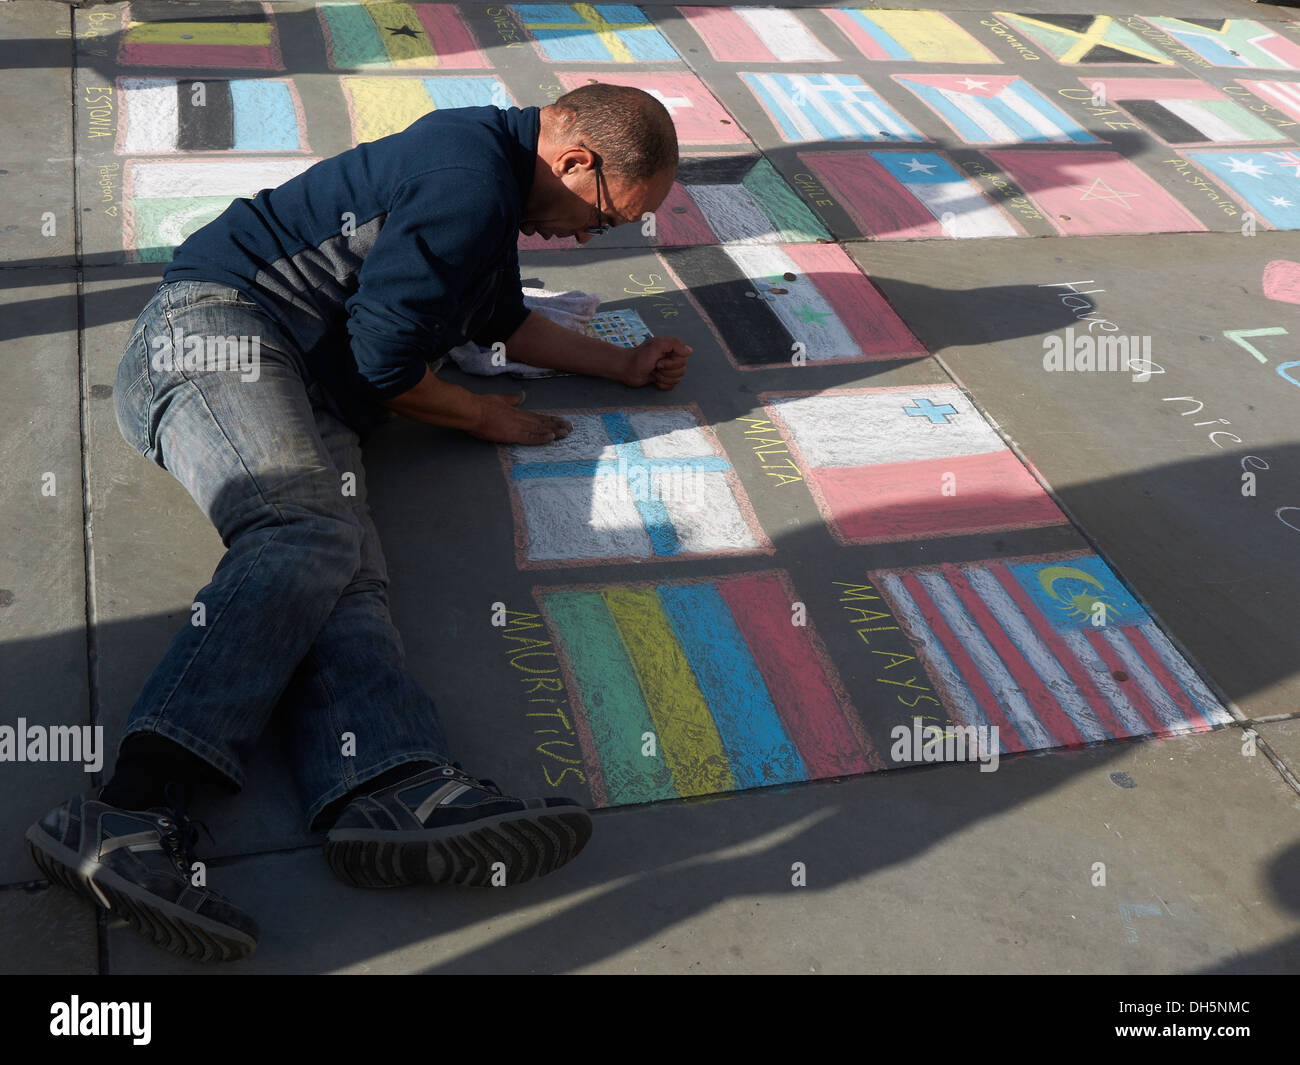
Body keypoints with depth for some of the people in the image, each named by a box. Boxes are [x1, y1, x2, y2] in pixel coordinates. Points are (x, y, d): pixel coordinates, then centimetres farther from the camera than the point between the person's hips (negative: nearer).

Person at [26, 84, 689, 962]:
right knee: (310, 535, -34)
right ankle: (137, 807, -48)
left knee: (344, 569, -22)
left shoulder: (490, 165, 23)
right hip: (220, 326, -8)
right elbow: (380, 357, -13)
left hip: (307, 386, 9)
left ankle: (395, 788, -48)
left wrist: (623, 365, 36)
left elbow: (505, 322, 37)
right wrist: (483, 417, 4)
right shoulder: (468, 182, -12)